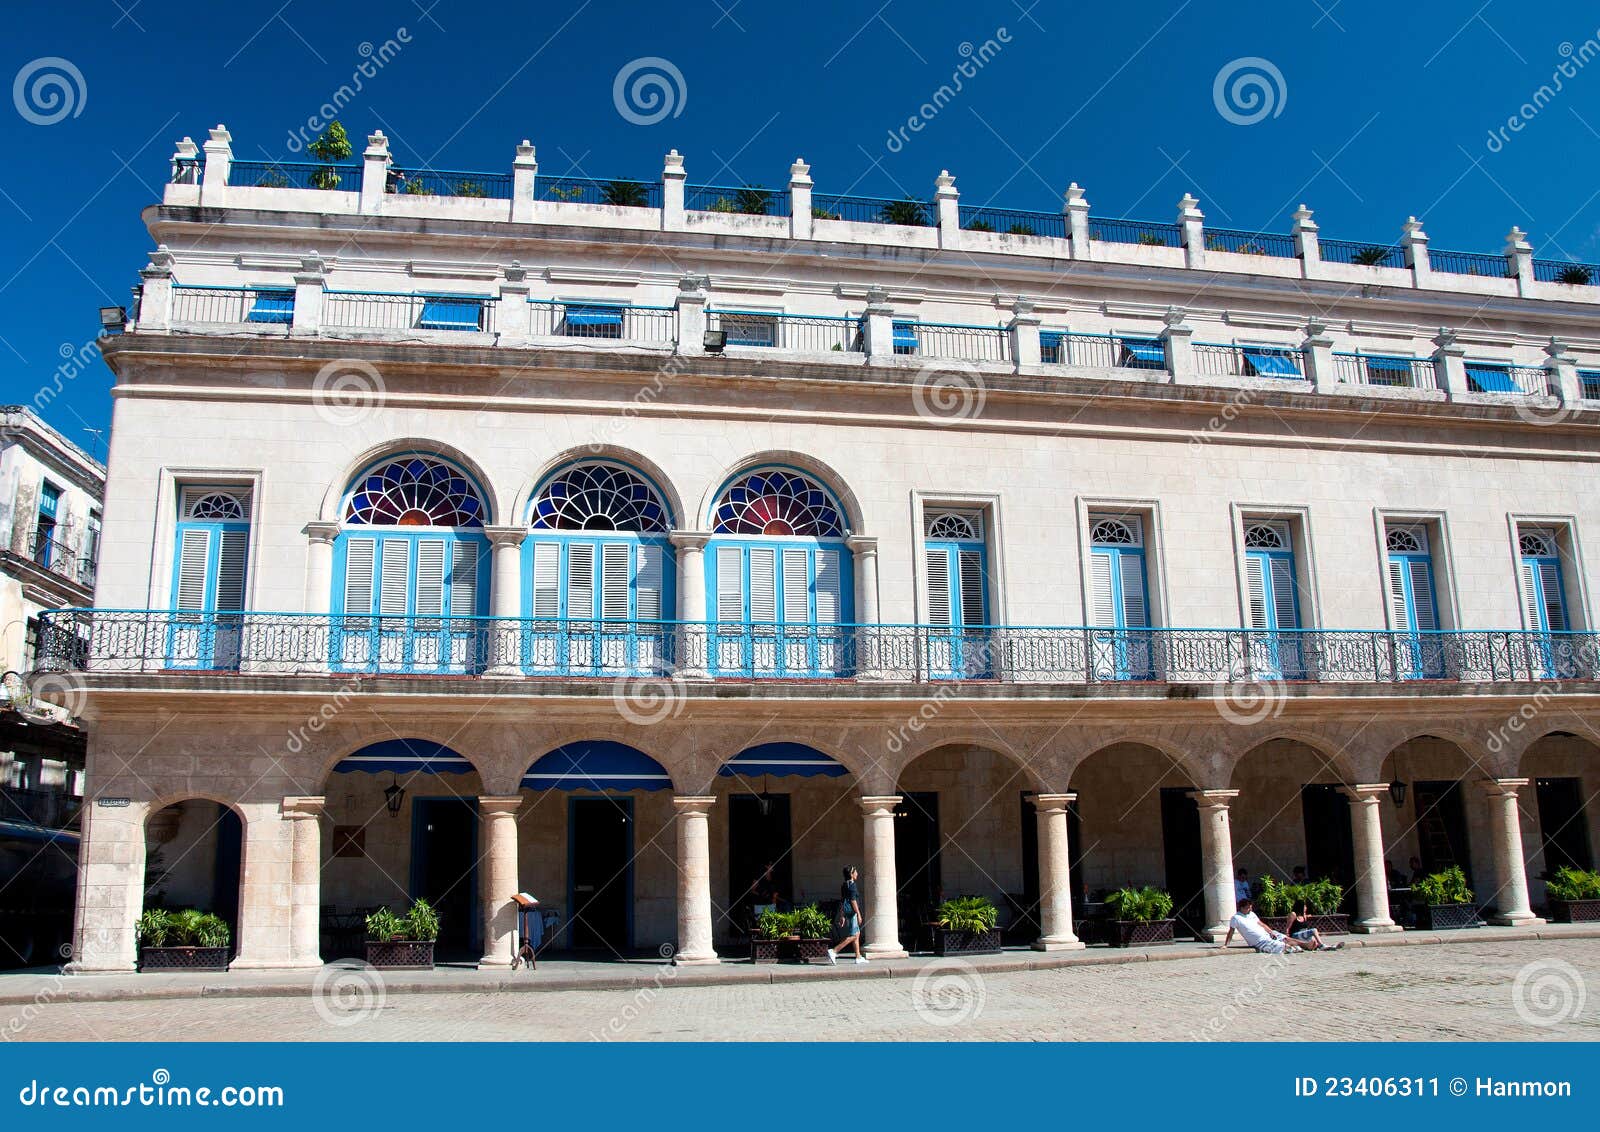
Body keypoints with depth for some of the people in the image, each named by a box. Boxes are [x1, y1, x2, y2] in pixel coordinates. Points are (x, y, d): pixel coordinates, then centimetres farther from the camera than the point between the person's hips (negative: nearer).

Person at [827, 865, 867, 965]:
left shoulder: (844, 885, 14)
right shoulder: (852, 885, -13)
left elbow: (842, 902, 17)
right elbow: (853, 901, -18)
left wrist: (842, 916, 19)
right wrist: (858, 914, -17)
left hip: (846, 912, 10)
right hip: (851, 912, -10)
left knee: (857, 934, 15)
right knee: (852, 936, -8)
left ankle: (858, 957, 17)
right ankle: (833, 951, -14)